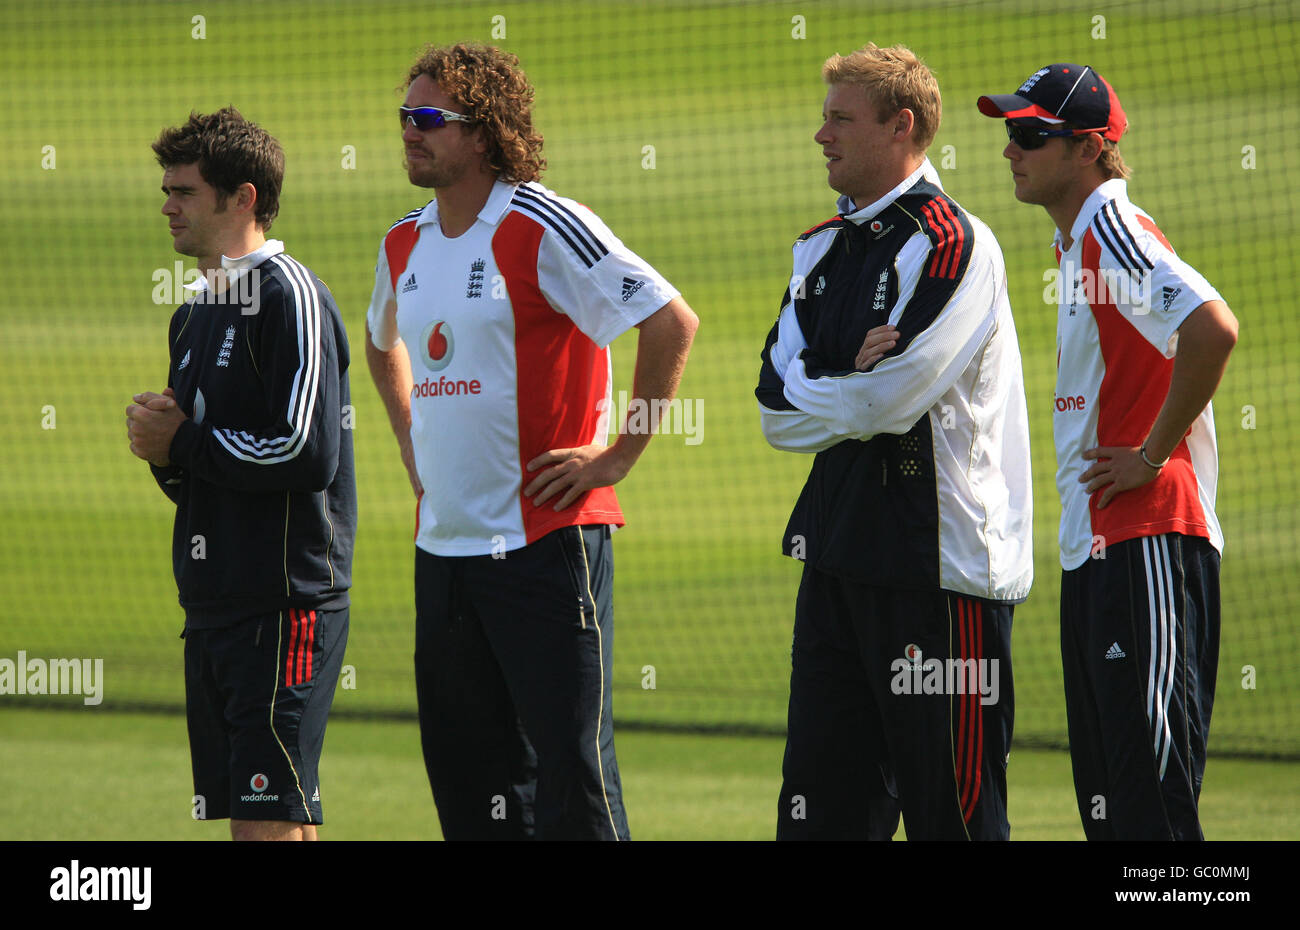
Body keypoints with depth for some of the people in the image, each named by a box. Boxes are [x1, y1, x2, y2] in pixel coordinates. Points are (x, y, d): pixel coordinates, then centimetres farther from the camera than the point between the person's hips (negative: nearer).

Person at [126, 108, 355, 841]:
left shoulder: (288, 294, -10)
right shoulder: (195, 316, 18)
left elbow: (309, 453, -19)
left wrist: (183, 443, -10)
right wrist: (164, 453, 0)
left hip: (286, 603, -9)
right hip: (215, 602, 9)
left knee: (272, 819, -13)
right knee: (240, 815, 8)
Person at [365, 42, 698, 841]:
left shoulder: (544, 228, -12)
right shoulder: (406, 243, 12)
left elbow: (674, 321, -15)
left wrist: (619, 456, -13)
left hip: (545, 534, -8)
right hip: (444, 541, 8)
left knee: (570, 771, -9)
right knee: (465, 774, 9)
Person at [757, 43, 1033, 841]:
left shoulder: (950, 244, -10)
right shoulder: (823, 250, 16)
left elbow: (892, 399, -18)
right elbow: (777, 408, 9)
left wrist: (817, 394, 0)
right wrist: (852, 384, -8)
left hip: (937, 564, -8)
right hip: (841, 553, 8)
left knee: (951, 806, -6)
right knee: (822, 802, 9)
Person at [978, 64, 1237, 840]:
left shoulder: (1114, 232, -13)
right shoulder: (1079, 241, 17)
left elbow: (1214, 331, -29)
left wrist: (1153, 455, -20)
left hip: (1147, 541, -11)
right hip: (1092, 543, 11)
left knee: (1152, 801, -12)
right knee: (1105, 796, 12)